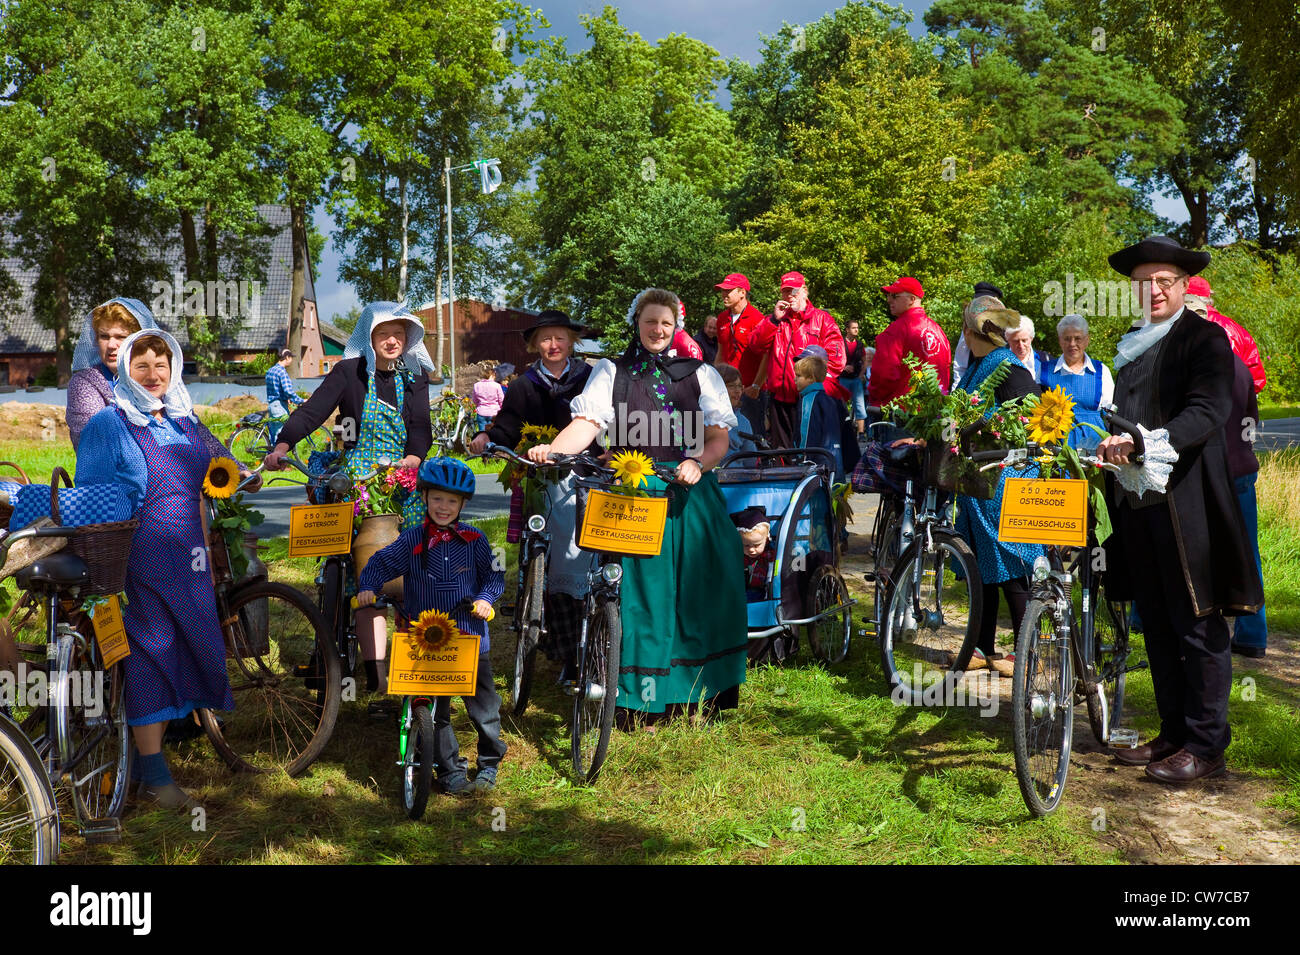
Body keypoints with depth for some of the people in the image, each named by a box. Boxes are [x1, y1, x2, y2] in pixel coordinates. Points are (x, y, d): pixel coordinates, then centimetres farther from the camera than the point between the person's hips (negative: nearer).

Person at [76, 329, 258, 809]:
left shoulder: (186, 422, 15)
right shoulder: (108, 423, -3)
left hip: (187, 560, 6)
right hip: (138, 560, -6)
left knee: (186, 651, 5)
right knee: (148, 653, -5)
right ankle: (154, 778, 0)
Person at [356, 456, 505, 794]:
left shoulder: (474, 540, 0)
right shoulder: (412, 540, 0)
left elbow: (494, 575, 4)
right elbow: (380, 563, 4)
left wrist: (485, 599, -14)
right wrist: (367, 587, -14)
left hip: (469, 636, 0)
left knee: (483, 704, 6)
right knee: (435, 709, 6)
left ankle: (489, 763, 25)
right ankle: (450, 769, 19)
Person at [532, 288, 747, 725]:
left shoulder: (699, 374, 14)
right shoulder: (612, 373, 11)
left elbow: (718, 438, 7)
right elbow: (588, 423, -4)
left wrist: (697, 464, -14)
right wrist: (550, 451, -23)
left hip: (689, 493, 2)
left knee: (700, 590, 0)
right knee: (641, 594, -5)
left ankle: (703, 696, 10)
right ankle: (644, 700, -1)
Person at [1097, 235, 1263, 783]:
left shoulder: (1205, 339, -3)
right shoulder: (1132, 347, 18)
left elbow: (1208, 411, -17)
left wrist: (1152, 440, -30)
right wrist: (1112, 450, 4)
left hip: (1185, 503, -7)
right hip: (1138, 502, 7)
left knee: (1198, 627, -3)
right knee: (1157, 626, 11)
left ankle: (1206, 746, 4)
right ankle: (1173, 733, 20)